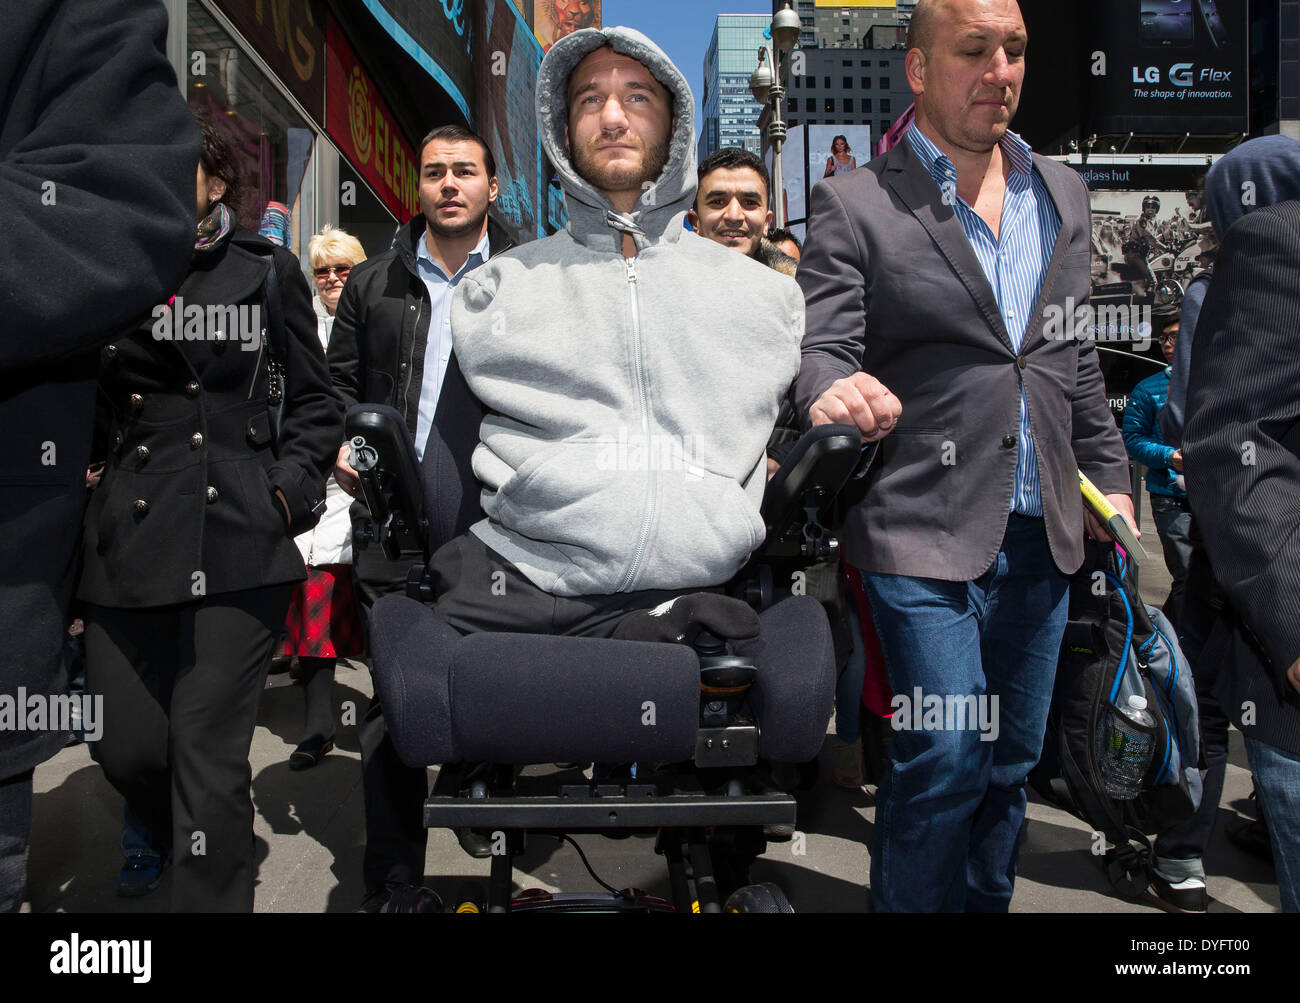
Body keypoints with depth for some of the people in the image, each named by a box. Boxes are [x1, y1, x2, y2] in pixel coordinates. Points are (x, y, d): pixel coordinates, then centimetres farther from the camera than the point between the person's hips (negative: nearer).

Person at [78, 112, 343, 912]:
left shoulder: (267, 270, 6)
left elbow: (316, 401, 8)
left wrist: (288, 491, -4)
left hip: (239, 541, -3)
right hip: (130, 540, 3)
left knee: (208, 749, -4)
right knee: (126, 747, 8)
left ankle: (213, 892, 14)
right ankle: (206, 845, 38)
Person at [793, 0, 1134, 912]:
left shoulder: (1063, 193, 13)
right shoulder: (856, 203, -4)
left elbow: (1077, 355, 18)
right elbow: (821, 347, -12)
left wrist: (1109, 477, 15)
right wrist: (834, 390, -34)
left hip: (1043, 531, 6)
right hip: (925, 532, -5)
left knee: (1011, 763, 15)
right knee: (945, 759, -8)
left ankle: (985, 904, 35)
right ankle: (911, 905, 15)